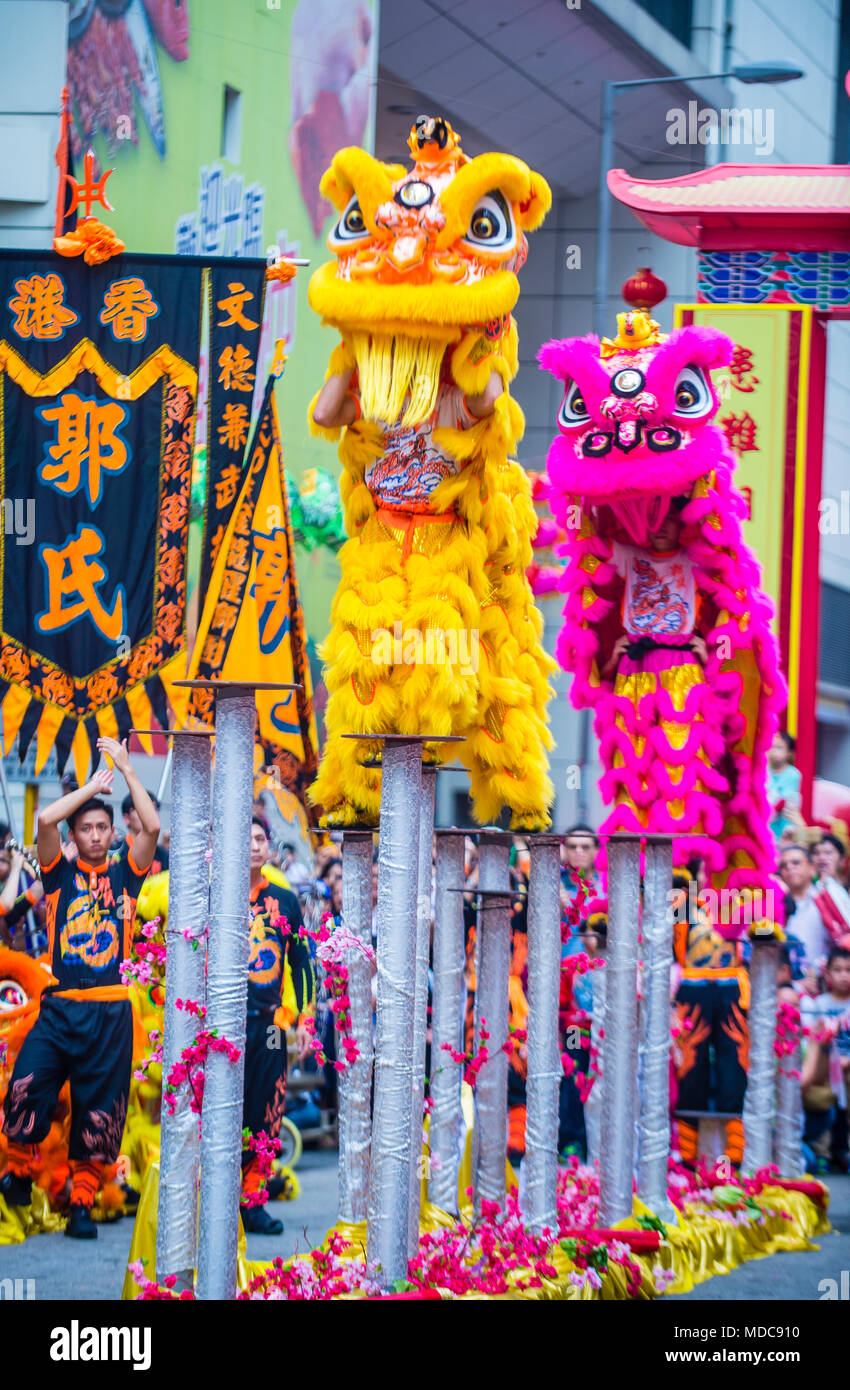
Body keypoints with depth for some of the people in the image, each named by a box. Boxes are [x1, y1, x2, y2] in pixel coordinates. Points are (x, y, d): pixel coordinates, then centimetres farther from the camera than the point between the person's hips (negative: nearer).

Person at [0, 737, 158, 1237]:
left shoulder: (125, 875, 11)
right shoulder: (61, 874, 9)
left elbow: (153, 826, -4)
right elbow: (46, 820, -7)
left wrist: (126, 769, -1)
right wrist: (94, 786, 2)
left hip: (110, 1012, 1)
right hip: (60, 1006, -1)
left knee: (98, 1112, 1)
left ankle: (83, 1204, 9)